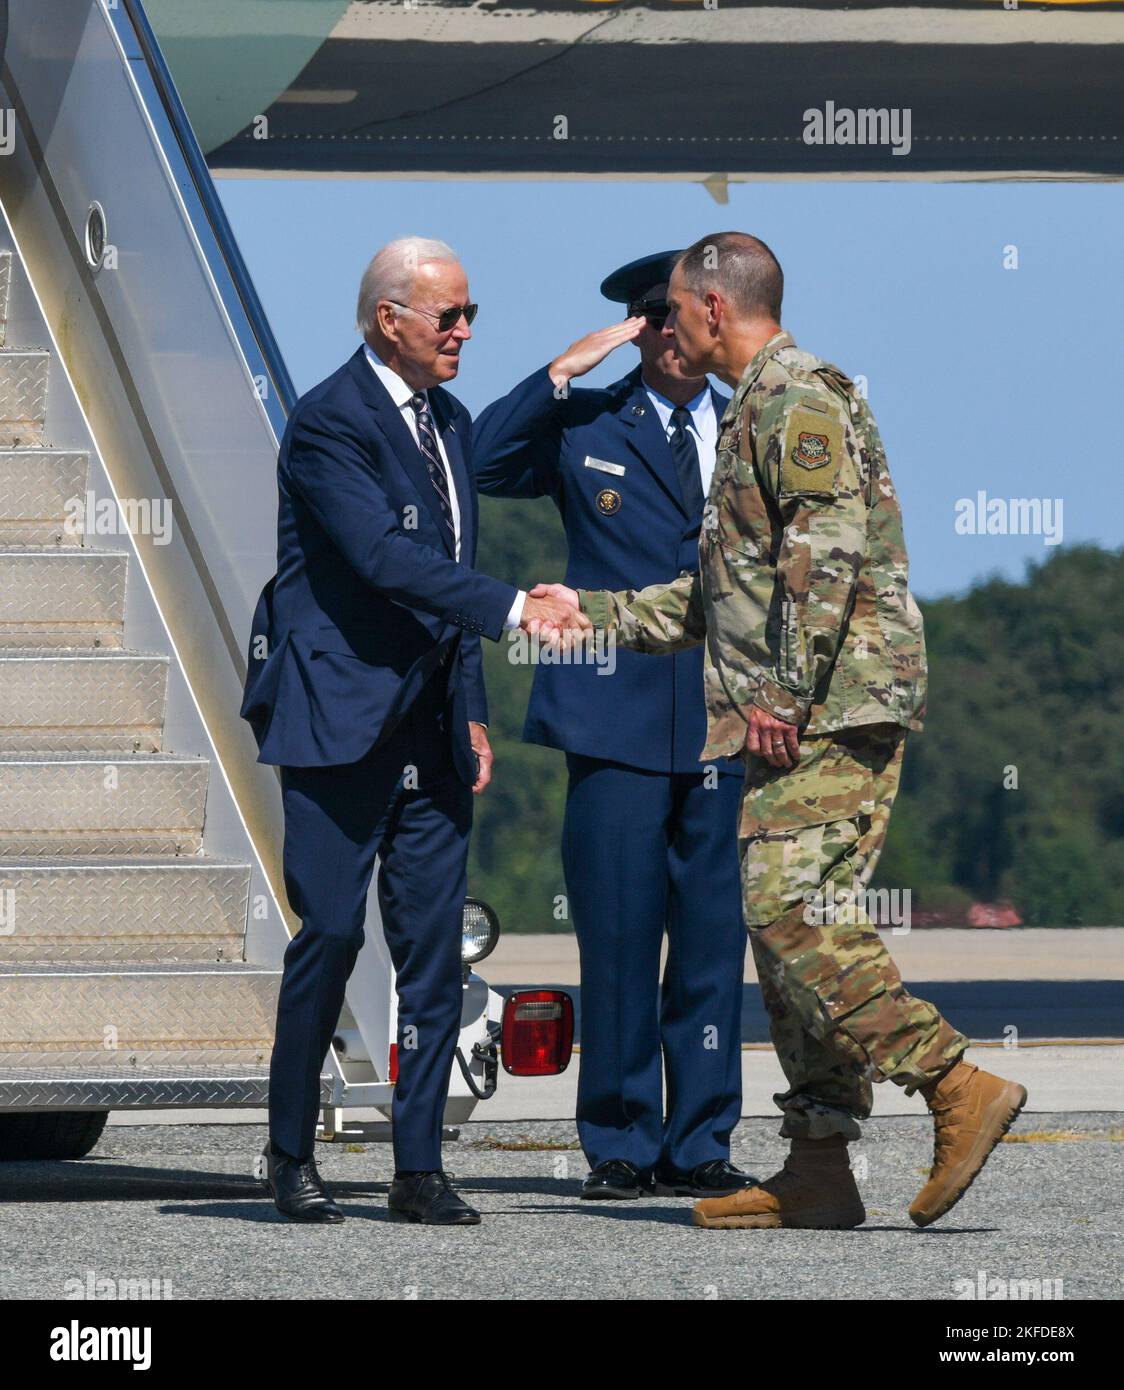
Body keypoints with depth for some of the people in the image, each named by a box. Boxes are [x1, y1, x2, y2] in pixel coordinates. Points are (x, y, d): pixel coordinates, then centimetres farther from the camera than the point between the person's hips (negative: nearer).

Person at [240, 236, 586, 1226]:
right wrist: (513, 607, -30)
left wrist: (473, 713, 16)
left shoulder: (450, 420, 15)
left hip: (430, 724, 7)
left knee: (434, 940, 2)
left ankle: (419, 1169, 5)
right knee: (332, 930, -6)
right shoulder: (330, 423, -12)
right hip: (340, 716, -7)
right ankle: (290, 1151, 10)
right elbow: (387, 558, -24)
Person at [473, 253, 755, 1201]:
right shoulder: (586, 428, 6)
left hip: (726, 725, 3)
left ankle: (698, 1145, 10)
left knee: (714, 937, 3)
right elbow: (484, 462, -7)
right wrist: (564, 372, -10)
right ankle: (619, 1146, 5)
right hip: (619, 725, -2)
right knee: (618, 939, -3)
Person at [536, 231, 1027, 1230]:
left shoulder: (795, 401, -8)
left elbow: (830, 551, -21)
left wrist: (783, 695, -23)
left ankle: (958, 1086, -20)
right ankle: (818, 1167, 7)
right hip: (813, 721, 10)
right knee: (793, 923, 8)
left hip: (835, 705, -10)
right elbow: (725, 597, 32)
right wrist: (595, 612, 30)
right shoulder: (764, 410, 25)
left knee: (790, 912, -18)